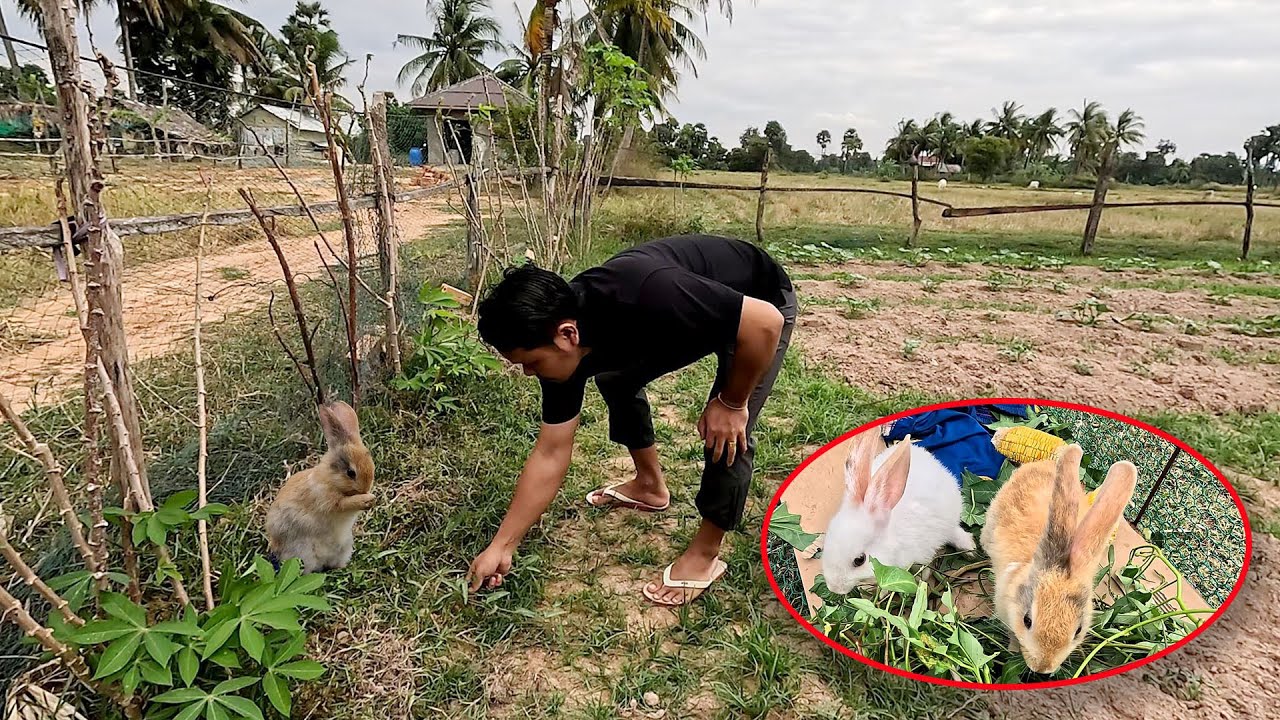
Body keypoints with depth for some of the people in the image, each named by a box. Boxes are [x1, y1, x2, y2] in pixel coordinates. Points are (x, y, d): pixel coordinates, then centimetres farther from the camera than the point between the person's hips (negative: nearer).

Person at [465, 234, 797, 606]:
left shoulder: (647, 300, -42)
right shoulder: (563, 350, -18)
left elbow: (766, 323, -33)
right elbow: (550, 454, -10)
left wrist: (730, 403, -20)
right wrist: (501, 546, -6)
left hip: (763, 304, -6)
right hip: (705, 307, 7)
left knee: (725, 432, -17)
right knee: (615, 378, 12)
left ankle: (706, 554, 5)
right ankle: (651, 485, 30)